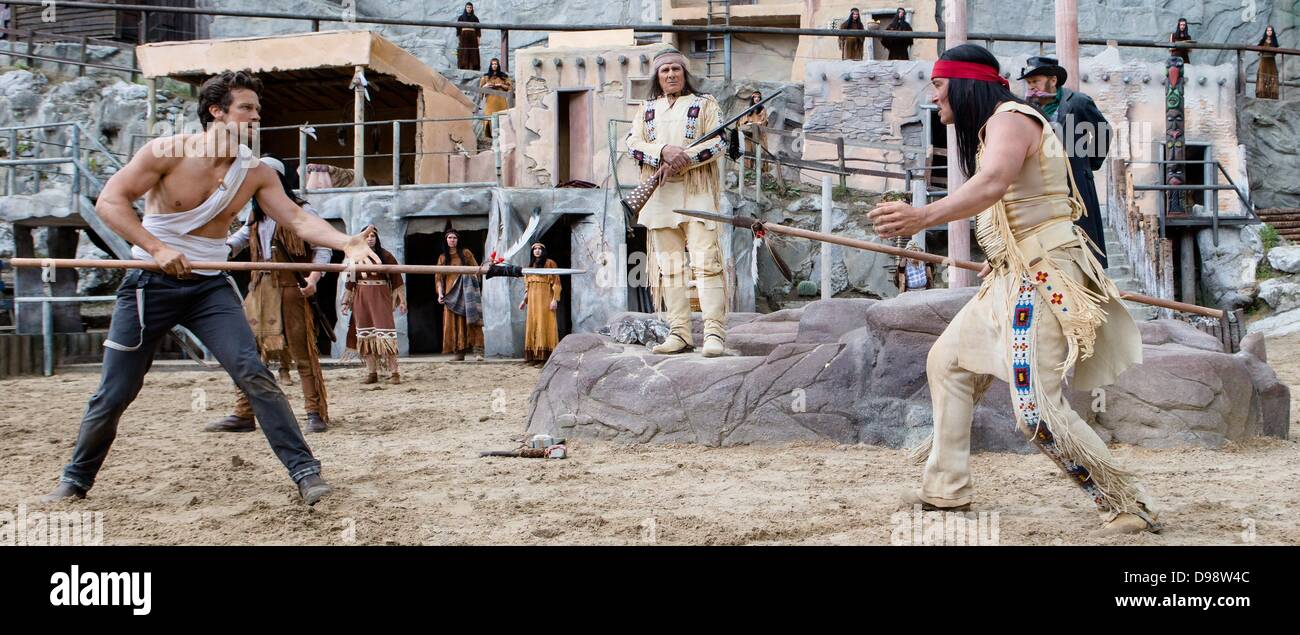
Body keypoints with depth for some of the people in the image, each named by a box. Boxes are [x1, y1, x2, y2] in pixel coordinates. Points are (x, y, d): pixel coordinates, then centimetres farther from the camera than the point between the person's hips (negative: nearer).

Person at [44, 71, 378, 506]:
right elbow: (109, 201, -16)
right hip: (151, 284, -2)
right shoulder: (168, 151, -13)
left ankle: (304, 471, -13)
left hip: (210, 286, 3)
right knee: (115, 393, 3)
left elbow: (298, 220, -9)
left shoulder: (256, 173, -1)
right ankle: (75, 480, 24)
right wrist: (156, 249, -27)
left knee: (254, 373, -15)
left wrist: (346, 243, -27)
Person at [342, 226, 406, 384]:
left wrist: (402, 300, -3)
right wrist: (346, 301, 12)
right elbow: (350, 281, 14)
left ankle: (394, 373, -11)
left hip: (381, 297, -3)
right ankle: (371, 373, 7)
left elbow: (397, 279, 1)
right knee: (365, 335, 2)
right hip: (361, 298, 4)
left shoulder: (385, 256, 1)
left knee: (385, 332, -11)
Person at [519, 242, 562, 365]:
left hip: (545, 297, -7)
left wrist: (555, 299, -15)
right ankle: (534, 357, 5)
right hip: (532, 298, 7)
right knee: (532, 326, 4)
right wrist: (525, 300, 16)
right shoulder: (530, 265, 19)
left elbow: (556, 282, -6)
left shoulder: (549, 263, -1)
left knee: (544, 325, -10)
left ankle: (545, 357, -12)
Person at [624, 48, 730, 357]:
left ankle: (715, 332, -18)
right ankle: (679, 333, 5)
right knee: (668, 267, 3)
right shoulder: (647, 109, 20)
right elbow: (633, 143, 5)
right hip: (659, 195, 4)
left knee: (705, 260, -14)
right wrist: (664, 151, -14)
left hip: (696, 193, -4)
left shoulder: (704, 104, 10)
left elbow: (719, 143, -2)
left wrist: (681, 160, -14)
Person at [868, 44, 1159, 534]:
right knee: (947, 360, 17)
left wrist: (924, 217, -48)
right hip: (1012, 276, 11)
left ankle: (1126, 506, -7)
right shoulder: (992, 126, 17)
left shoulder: (1010, 118, -15)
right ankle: (945, 488, 23)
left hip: (1042, 276, -11)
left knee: (1037, 409, -16)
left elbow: (992, 183, -35)